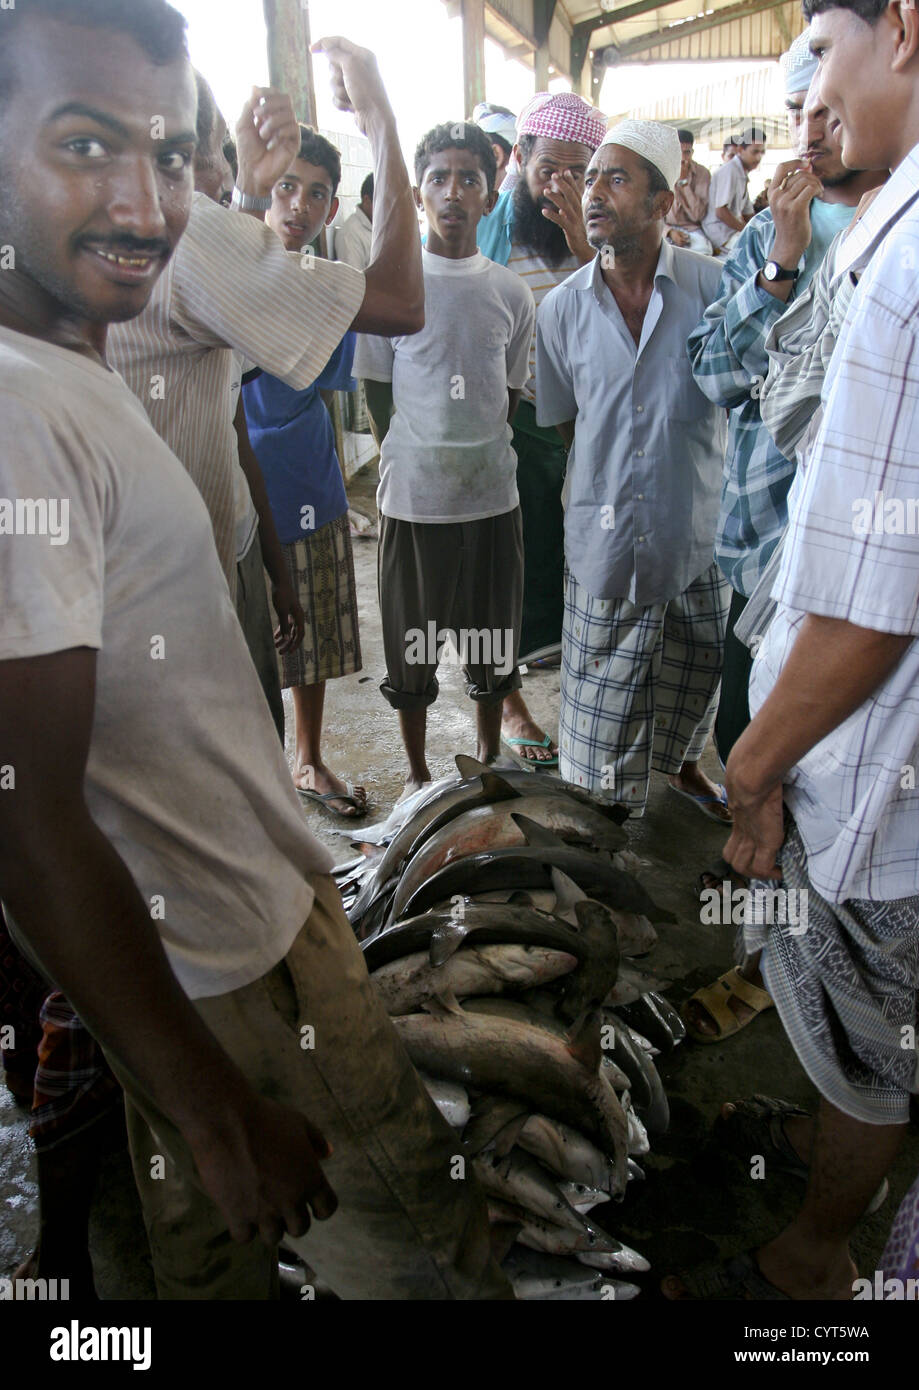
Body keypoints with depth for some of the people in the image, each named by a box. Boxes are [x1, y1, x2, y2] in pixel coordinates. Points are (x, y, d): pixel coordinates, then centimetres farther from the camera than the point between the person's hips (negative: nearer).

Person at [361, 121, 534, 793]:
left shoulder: (512, 292, 6)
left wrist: (480, 450, 4)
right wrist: (419, 449, -3)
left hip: (493, 493, 3)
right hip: (413, 494, -2)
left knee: (492, 639, 14)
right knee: (413, 646, 8)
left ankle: (491, 761, 35)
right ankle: (418, 773, 27)